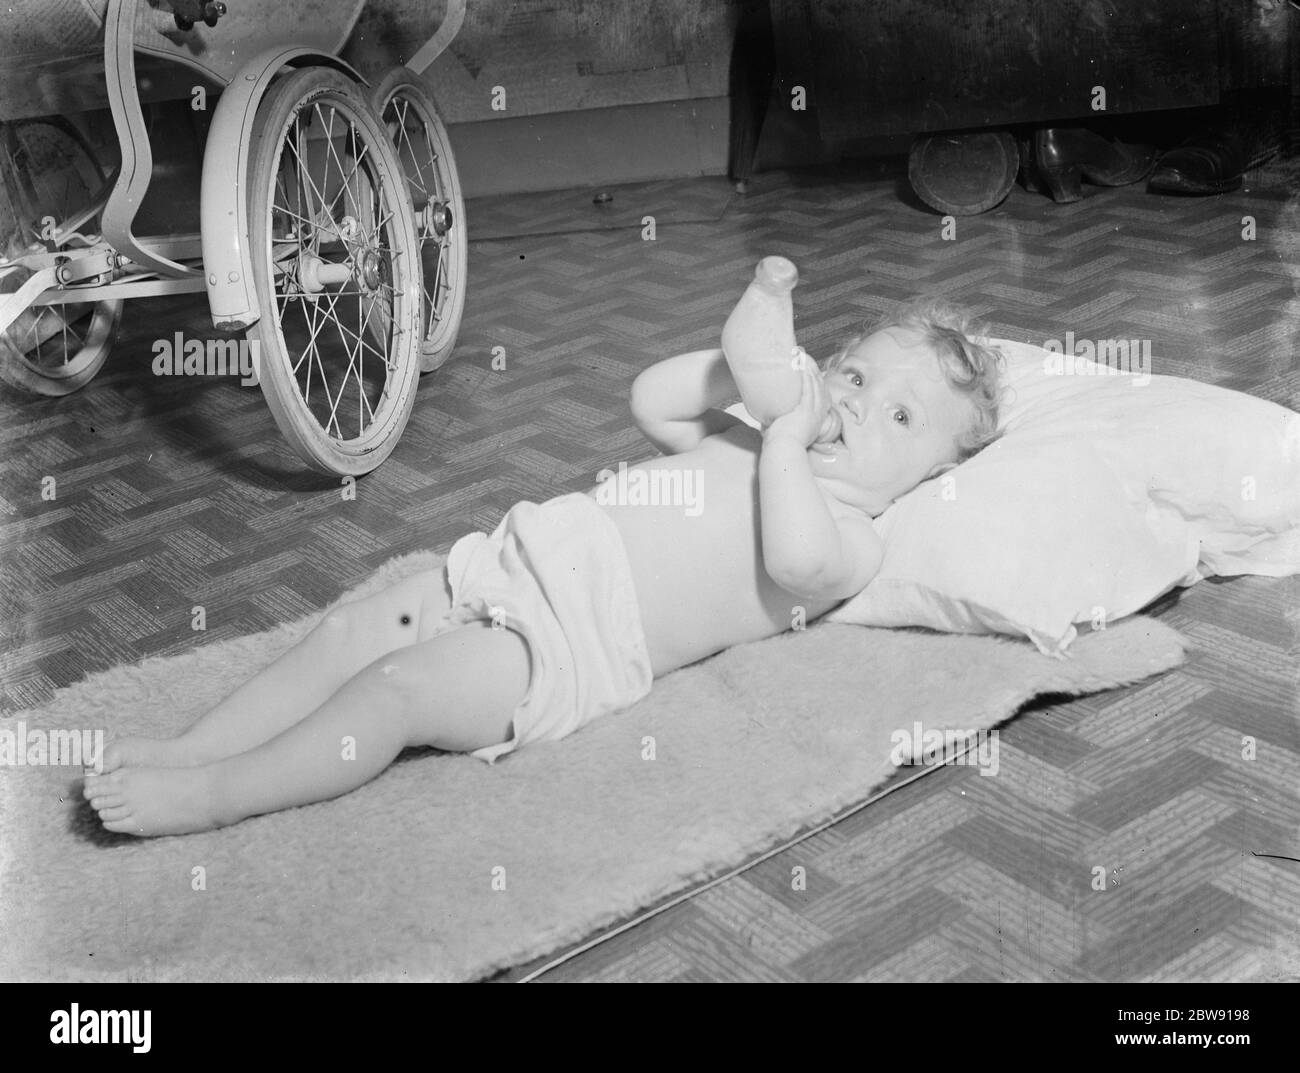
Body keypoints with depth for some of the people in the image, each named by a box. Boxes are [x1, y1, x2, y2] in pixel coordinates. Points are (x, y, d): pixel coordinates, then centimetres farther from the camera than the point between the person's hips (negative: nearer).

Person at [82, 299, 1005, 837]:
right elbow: (652, 400, 24)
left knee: (394, 691, -22)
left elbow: (796, 560, -25)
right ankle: (184, 751, -2)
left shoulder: (852, 543, -2)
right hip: (517, 558, 8)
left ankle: (211, 797, -18)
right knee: (348, 633, -3)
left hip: (569, 648, -8)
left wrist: (787, 435, -16)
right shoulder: (752, 443, 21)